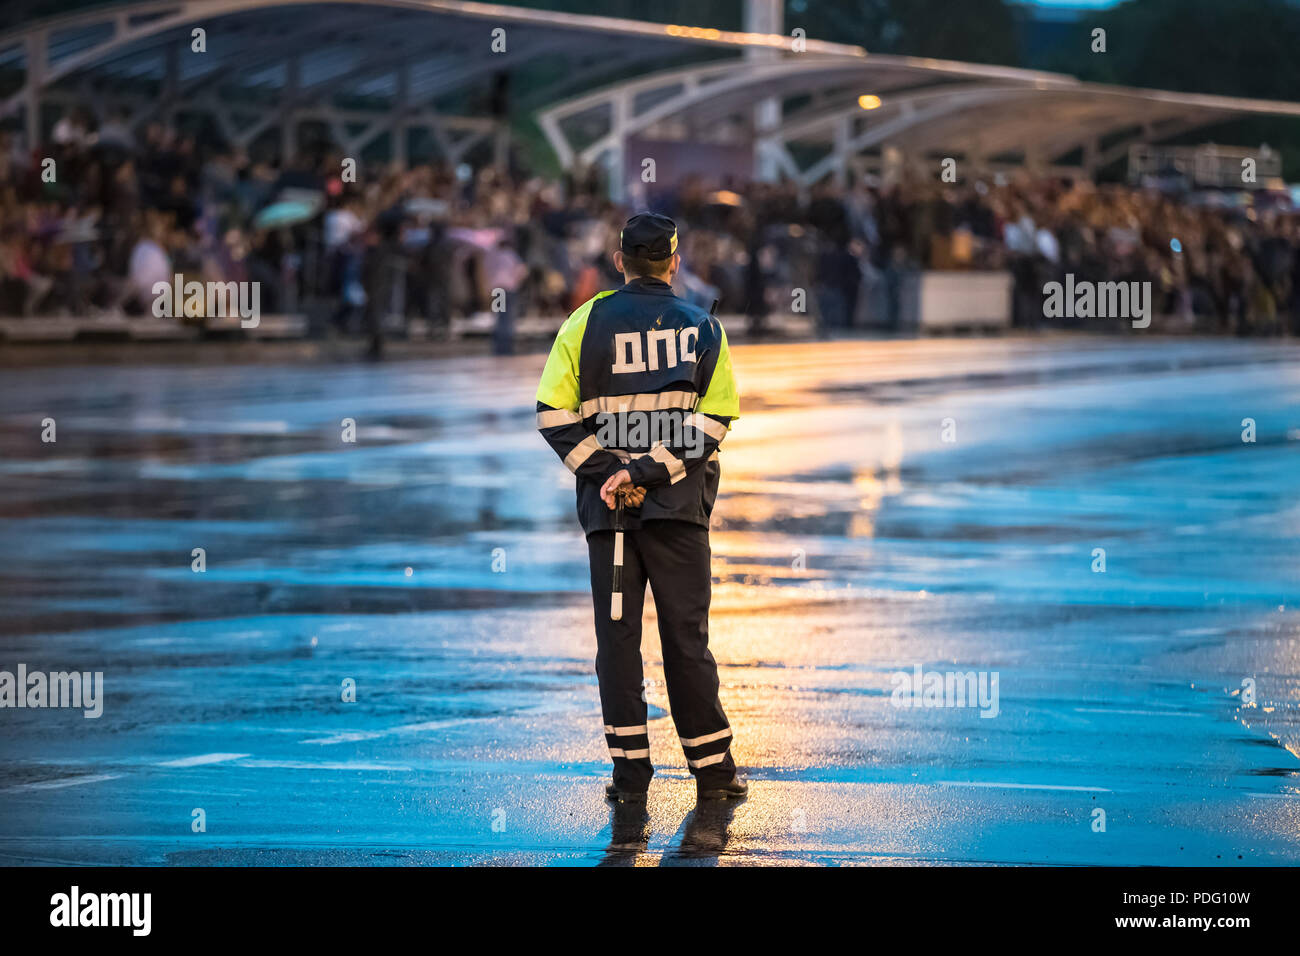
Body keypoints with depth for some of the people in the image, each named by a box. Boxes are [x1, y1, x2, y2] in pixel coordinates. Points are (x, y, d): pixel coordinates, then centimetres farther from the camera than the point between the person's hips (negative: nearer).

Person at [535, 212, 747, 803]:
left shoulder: (587, 322, 3)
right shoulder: (703, 328, 4)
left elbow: (553, 414, -5)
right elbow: (714, 421, -7)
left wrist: (607, 471, -6)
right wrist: (649, 471, -11)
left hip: (606, 506, 0)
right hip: (679, 506, 0)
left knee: (617, 634, 5)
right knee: (686, 633, 4)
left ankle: (629, 771, 3)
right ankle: (712, 770, 6)